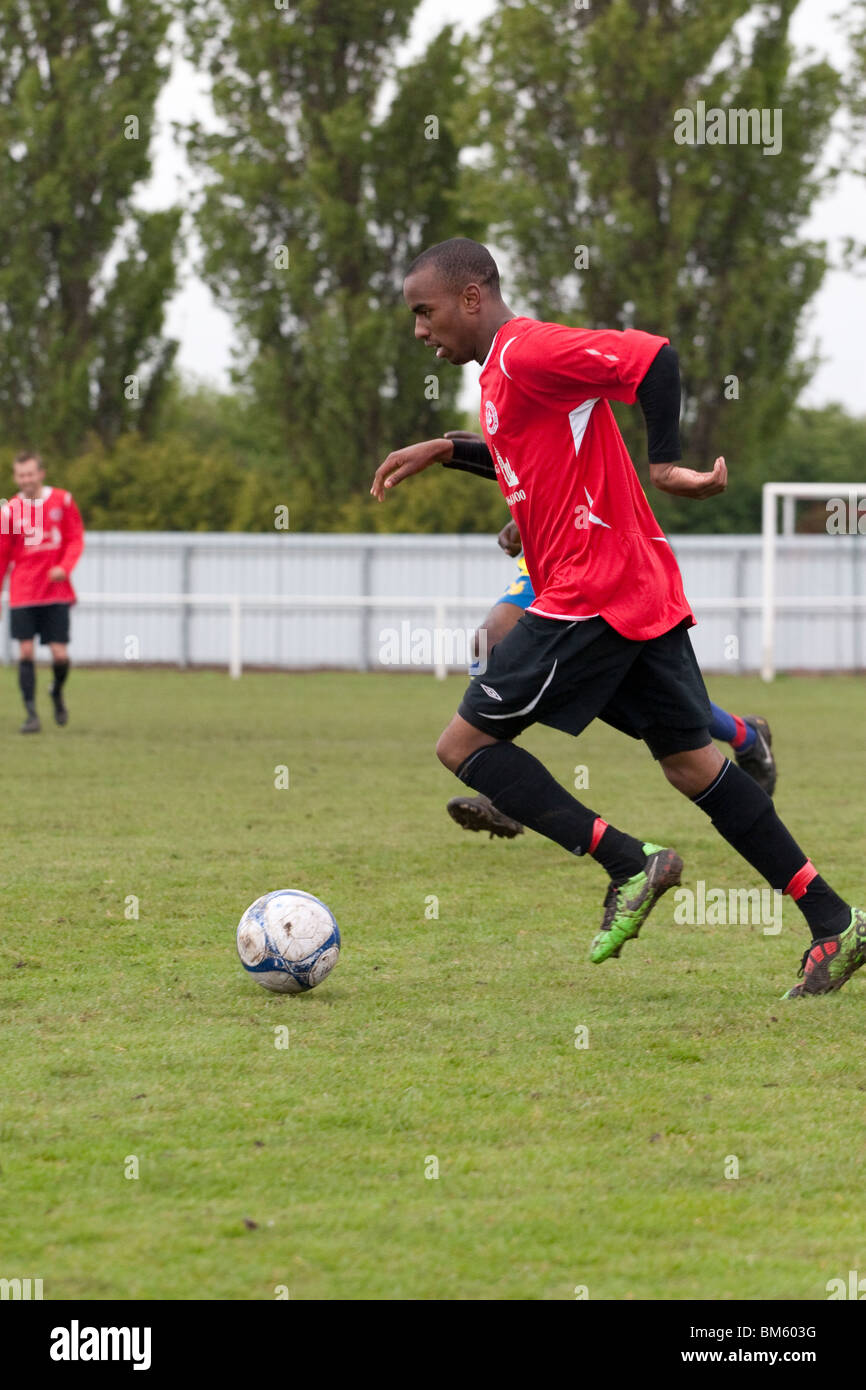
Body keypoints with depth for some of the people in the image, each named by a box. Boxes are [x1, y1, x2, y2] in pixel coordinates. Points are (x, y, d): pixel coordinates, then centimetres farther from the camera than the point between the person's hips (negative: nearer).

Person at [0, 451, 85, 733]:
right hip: (23, 593, 0)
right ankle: (31, 714, -1)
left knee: (60, 655, -3)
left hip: (57, 592, 0)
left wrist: (65, 567, -17)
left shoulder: (62, 500, 1)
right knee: (26, 652, -7)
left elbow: (76, 539, 2)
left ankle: (57, 692, 29)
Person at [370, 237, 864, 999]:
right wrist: (446, 451, 28)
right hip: (644, 593, 10)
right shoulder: (512, 365, 19)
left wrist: (666, 463, -24)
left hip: (591, 594, -10)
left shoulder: (527, 351, -12)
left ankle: (630, 862, -8)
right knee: (690, 760, 10)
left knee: (465, 742, -4)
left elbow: (653, 356, -22)